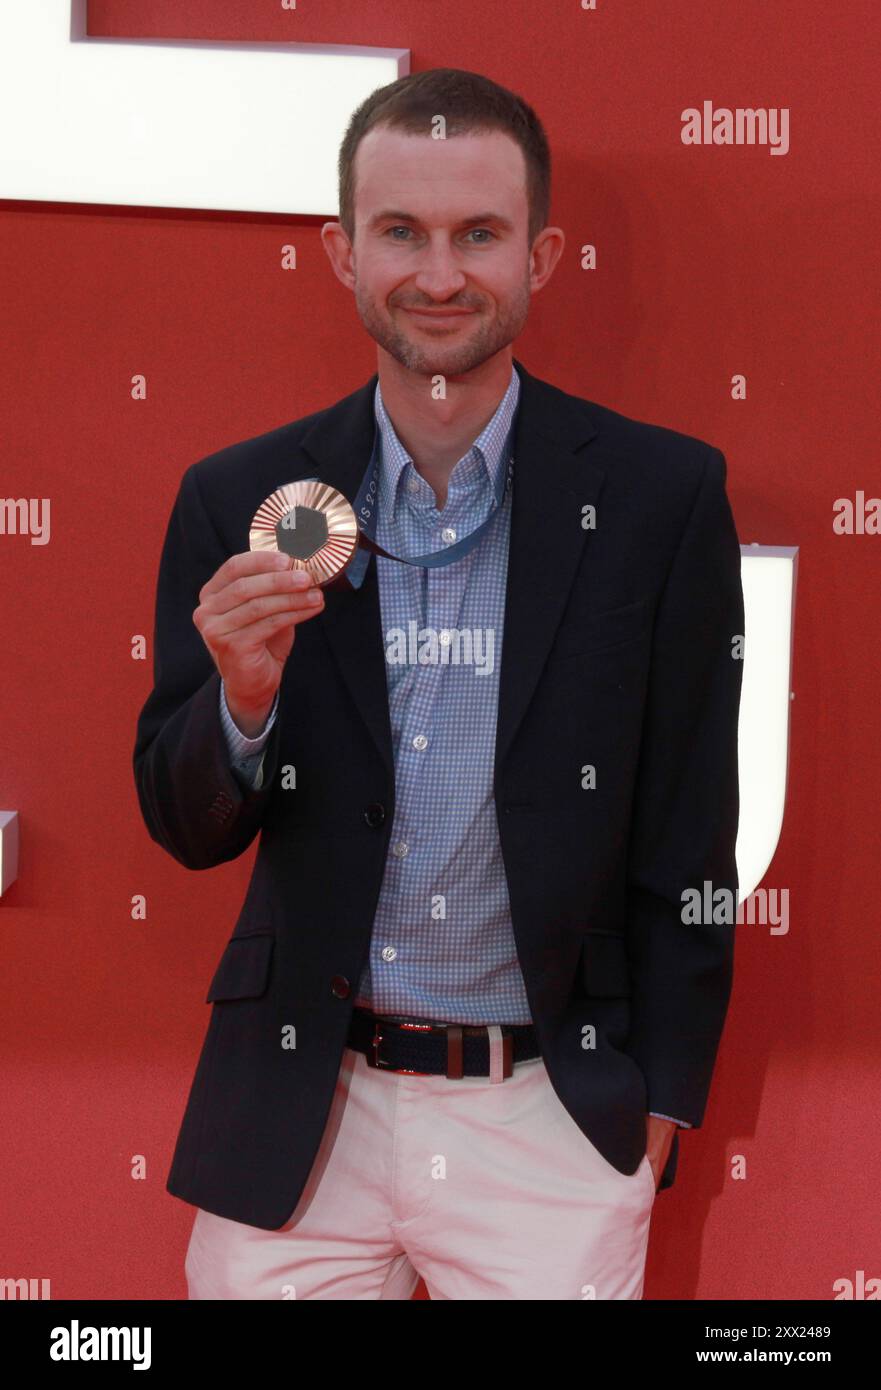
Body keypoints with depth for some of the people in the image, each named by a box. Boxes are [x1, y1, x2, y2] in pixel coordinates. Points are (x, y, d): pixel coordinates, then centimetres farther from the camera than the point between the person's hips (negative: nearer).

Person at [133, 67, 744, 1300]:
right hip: (296, 1119, 2)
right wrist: (245, 698, -17)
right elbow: (188, 830, 2)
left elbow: (686, 840, 0)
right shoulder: (239, 502, 0)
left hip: (556, 1117, -1)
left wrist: (661, 1100, 3)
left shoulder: (662, 494, -5)